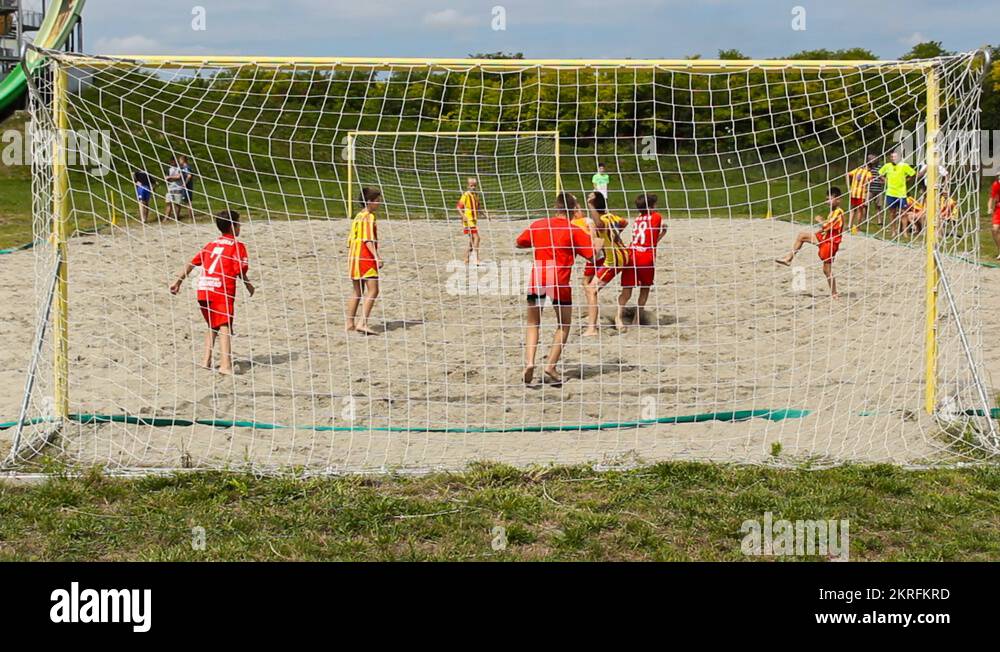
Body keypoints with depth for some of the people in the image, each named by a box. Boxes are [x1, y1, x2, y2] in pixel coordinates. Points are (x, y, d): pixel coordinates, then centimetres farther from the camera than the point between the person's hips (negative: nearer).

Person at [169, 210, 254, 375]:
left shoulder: (212, 244, 20)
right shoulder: (237, 245, 2)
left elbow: (193, 262, 19)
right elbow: (240, 270, -7)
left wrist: (178, 280, 26)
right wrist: (248, 285, 10)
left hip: (203, 289, 6)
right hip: (222, 290, -6)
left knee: (212, 326, 23)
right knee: (225, 327, -12)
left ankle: (206, 360, 19)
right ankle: (225, 365, -26)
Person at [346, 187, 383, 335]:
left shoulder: (358, 216, 17)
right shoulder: (369, 217, -11)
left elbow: (351, 239, 20)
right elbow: (368, 240, -19)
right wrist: (377, 257, -24)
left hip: (353, 256, 10)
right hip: (365, 257, -10)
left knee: (357, 292, 15)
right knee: (373, 290, -11)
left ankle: (350, 324, 17)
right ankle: (362, 323, -20)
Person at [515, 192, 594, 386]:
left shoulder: (538, 225, 8)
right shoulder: (574, 230, -2)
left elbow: (518, 243, 21)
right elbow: (593, 255, -5)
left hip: (536, 280, 3)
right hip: (559, 283, -3)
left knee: (533, 324, 17)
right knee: (564, 326, 15)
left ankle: (529, 362, -5)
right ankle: (550, 368, 5)